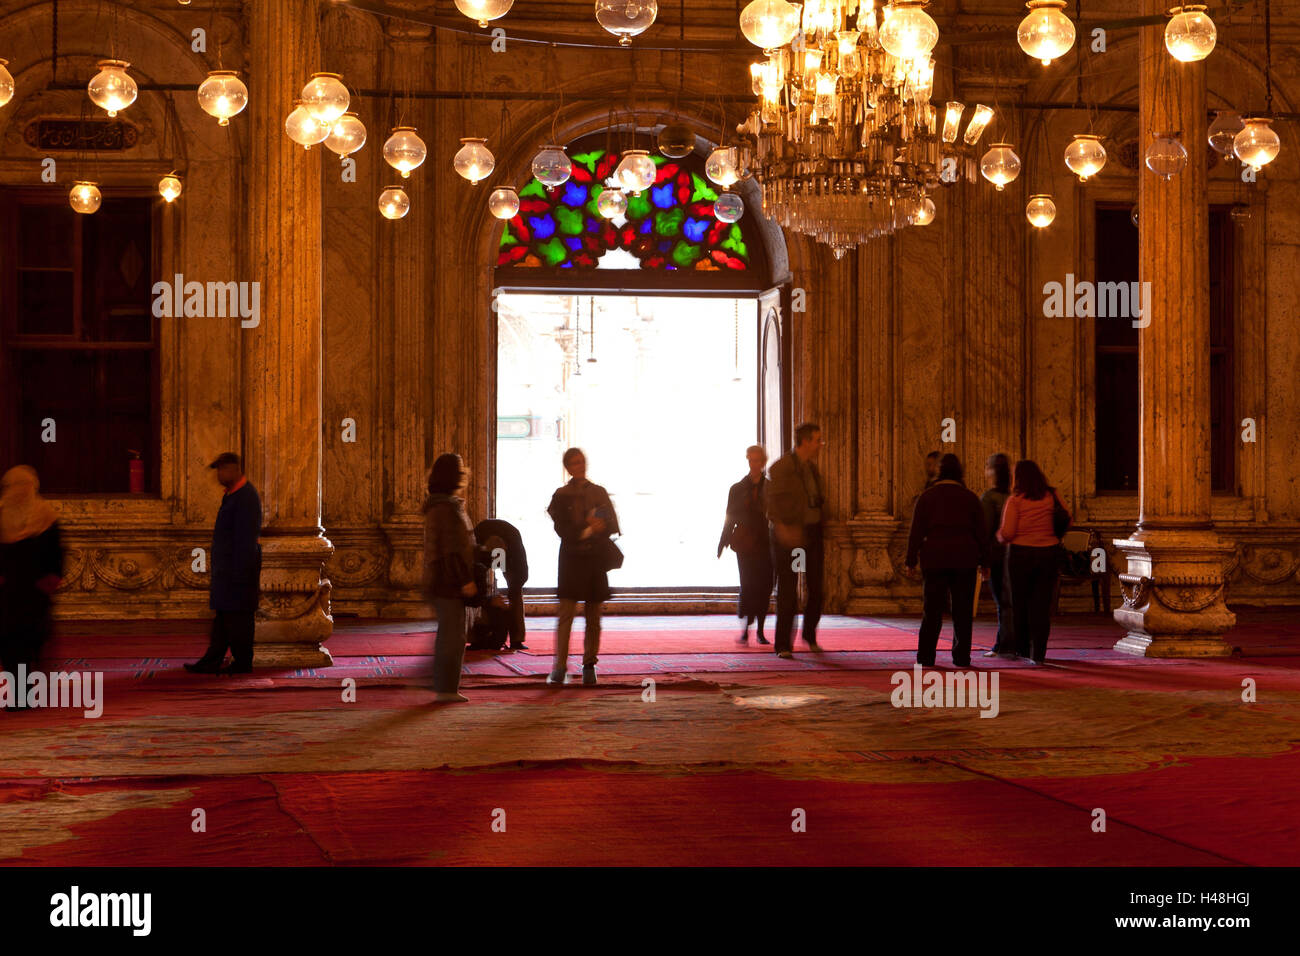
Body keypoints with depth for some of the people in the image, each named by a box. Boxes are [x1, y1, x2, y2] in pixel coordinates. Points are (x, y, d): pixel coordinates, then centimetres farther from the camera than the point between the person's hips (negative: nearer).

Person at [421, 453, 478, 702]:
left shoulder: (449, 504, 15)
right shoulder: (446, 508, -17)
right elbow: (451, 550, -21)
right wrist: (466, 580, -19)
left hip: (443, 581, 10)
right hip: (449, 581, -10)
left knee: (448, 636, 15)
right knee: (453, 637, -6)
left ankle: (443, 688, 21)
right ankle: (446, 689, -2)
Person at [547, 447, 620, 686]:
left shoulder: (599, 493, 13)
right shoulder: (562, 495, 6)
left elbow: (613, 525, 8)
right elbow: (562, 529, -4)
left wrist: (599, 526, -13)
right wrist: (587, 530, -15)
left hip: (596, 559, 2)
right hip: (572, 557, -2)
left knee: (594, 616, 2)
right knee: (566, 613, -10)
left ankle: (589, 666, 9)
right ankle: (560, 668, -10)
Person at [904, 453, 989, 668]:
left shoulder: (927, 496, 2)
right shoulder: (970, 497, 5)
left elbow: (916, 531, -1)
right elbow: (981, 532, 6)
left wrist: (911, 560, 3)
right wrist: (984, 562, 12)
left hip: (934, 559, -1)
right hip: (964, 560, 1)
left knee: (932, 610, 3)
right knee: (962, 610, 5)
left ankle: (926, 656, 1)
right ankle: (962, 657, 5)